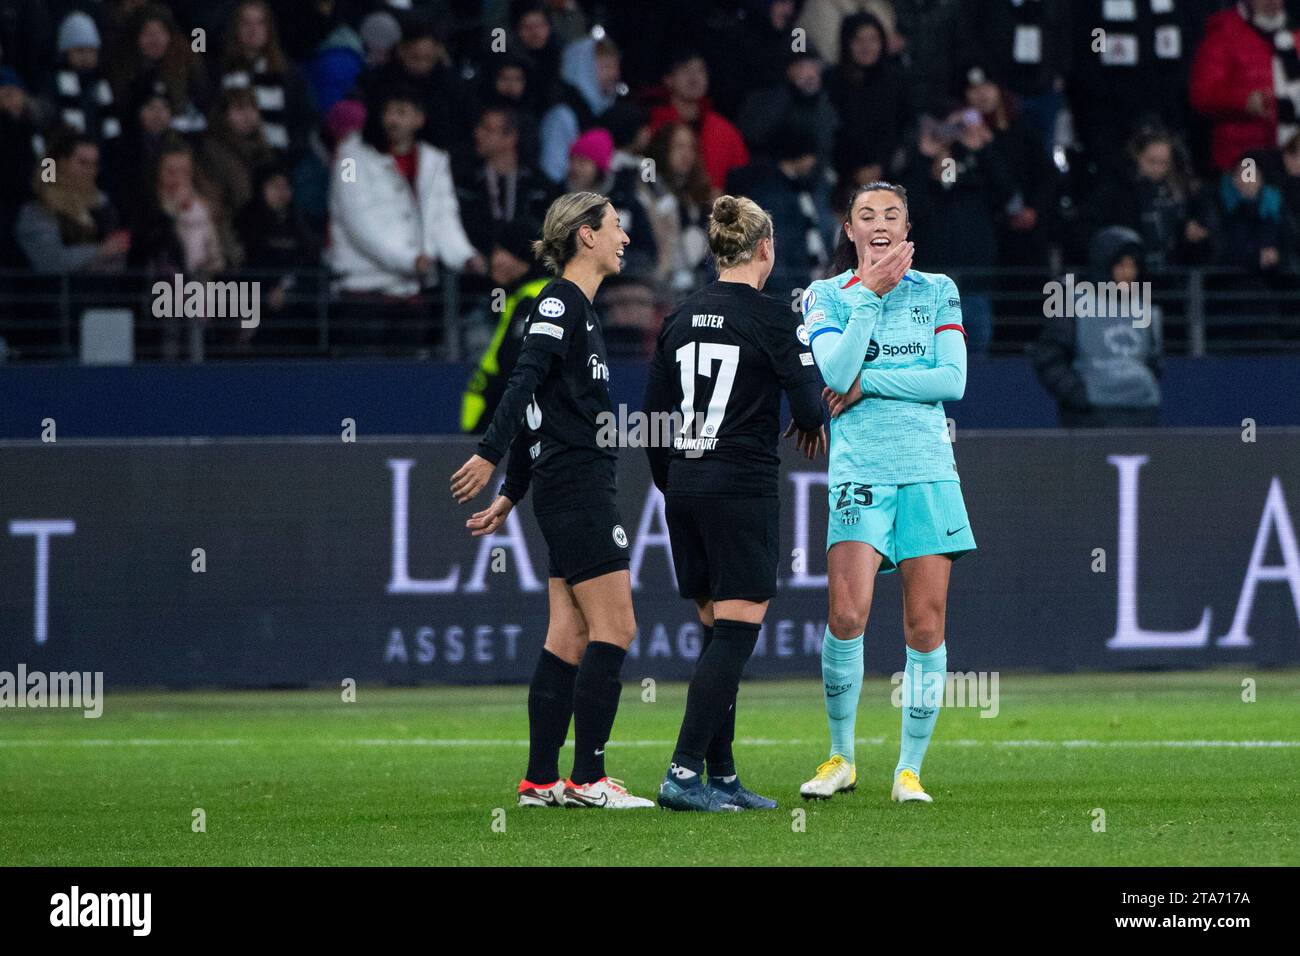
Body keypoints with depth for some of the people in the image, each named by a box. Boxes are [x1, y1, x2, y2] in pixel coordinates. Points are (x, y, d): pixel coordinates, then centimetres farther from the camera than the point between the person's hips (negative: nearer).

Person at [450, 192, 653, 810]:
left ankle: (541, 781, 8)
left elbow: (532, 395, 23)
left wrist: (510, 494, 24)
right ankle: (588, 780, -10)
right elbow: (525, 382, -22)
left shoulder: (576, 307, 20)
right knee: (615, 628, -10)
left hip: (566, 493, 10)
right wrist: (490, 455, -32)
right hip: (578, 486, -10)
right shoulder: (561, 302, -10)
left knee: (570, 637, 7)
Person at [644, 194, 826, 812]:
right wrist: (812, 425, 12)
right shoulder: (769, 316, -9)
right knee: (735, 634, -5)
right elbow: (810, 402, -11)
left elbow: (652, 416, 11)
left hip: (685, 489, 7)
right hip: (743, 489, -7)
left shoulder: (681, 320, 9)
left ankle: (722, 777, 13)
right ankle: (685, 772, -14)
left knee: (719, 634, 12)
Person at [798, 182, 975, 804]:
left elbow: (953, 380, 0)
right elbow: (836, 371, -9)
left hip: (928, 471, 2)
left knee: (926, 628, -3)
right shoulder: (826, 295, 7)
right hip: (859, 472, -2)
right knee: (847, 617, -16)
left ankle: (910, 768, 7)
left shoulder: (937, 291, 10)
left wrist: (866, 382, -6)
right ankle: (841, 757, 2)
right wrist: (868, 295, -11)